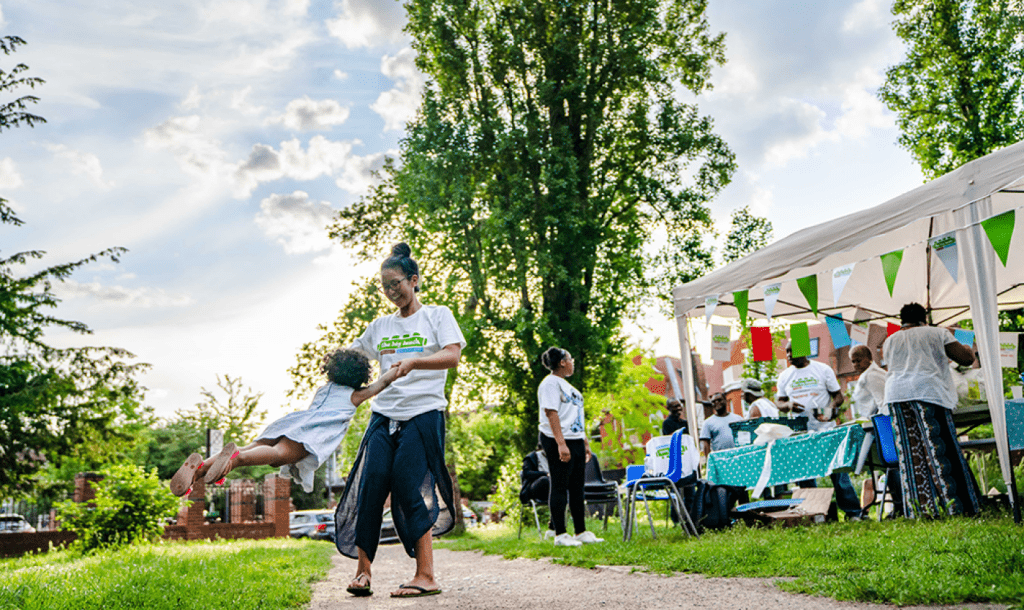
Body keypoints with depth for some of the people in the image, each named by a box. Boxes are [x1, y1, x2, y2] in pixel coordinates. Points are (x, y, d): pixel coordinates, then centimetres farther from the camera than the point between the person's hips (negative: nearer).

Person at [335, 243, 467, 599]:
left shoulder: (437, 315, 5)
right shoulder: (381, 326, 18)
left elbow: (452, 356, -11)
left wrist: (414, 361, -27)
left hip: (423, 414, -5)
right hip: (383, 416, 5)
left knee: (410, 492, -10)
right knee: (369, 490, -5)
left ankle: (426, 576, -3)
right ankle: (363, 570, 5)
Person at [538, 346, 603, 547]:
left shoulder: (566, 385, 22)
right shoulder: (550, 383, -8)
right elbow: (551, 413, -17)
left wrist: (585, 442, 22)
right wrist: (561, 444, -24)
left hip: (575, 440, 9)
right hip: (558, 441, -9)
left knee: (577, 487, 9)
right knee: (559, 486, -5)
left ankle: (581, 532, 15)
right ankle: (560, 535, -1)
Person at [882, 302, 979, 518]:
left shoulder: (889, 342, 21)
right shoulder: (937, 333, 10)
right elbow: (967, 358, 8)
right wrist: (967, 349, 29)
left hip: (895, 394, 4)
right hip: (927, 391, -4)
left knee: (911, 453, 4)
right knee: (939, 448, -3)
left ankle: (920, 509, 3)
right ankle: (953, 505, -3)